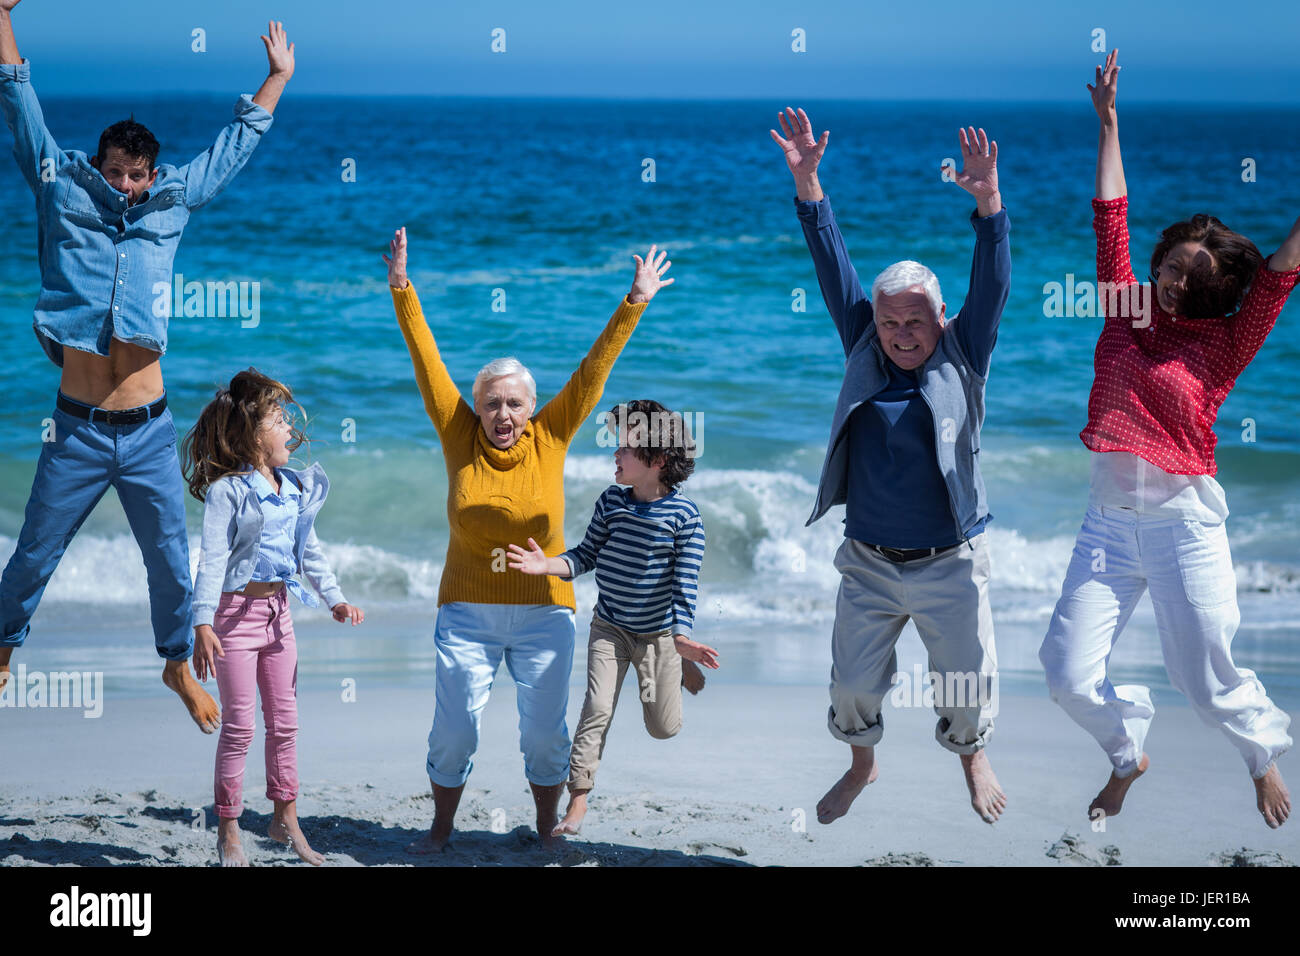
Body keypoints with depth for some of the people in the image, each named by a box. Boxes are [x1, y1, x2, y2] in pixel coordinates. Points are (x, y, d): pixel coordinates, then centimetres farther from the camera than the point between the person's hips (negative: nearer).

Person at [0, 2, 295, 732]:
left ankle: (179, 665, 29)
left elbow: (235, 145, 18)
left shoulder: (173, 204, 7)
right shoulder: (64, 194, 3)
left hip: (148, 431, 2)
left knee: (171, 558, 10)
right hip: (77, 431, -1)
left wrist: (278, 77, 24)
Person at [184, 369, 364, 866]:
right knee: (239, 725, -3)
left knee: (284, 721, 11)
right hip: (237, 611, -7)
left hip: (277, 610, 7)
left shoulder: (295, 488, 9)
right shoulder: (227, 490, -12)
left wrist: (335, 599, 12)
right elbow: (212, 559, -17)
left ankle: (285, 819, 23)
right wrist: (203, 624, -24)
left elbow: (309, 550, 19)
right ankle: (228, 832, 6)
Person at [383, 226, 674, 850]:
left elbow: (593, 369, -1)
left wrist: (634, 304, -2)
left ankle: (547, 827, 23)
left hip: (543, 612, 0)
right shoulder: (460, 438, -2)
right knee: (454, 725, -4)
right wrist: (402, 290, -7)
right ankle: (442, 827, 15)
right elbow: (427, 363, -3)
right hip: (468, 611, 0)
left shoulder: (550, 439, -1)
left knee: (545, 729, 2)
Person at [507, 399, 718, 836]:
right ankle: (578, 798, -8)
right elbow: (587, 555, 0)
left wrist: (681, 637, -24)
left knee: (664, 729, 9)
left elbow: (686, 580, -16)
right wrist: (548, 565, -18)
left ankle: (675, 678, 44)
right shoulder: (611, 500, -5)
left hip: (659, 633, -2)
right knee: (597, 707, -14)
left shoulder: (684, 514, -15)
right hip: (610, 627, 2)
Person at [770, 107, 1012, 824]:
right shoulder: (864, 351, 3)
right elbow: (834, 267, -1)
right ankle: (862, 764, 36)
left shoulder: (963, 356, -3)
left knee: (967, 682, 6)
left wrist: (988, 200, -30)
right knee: (853, 682, 8)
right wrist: (806, 182, -10)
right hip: (869, 564, 2)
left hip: (950, 565, -2)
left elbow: (991, 283, -15)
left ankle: (972, 757, 37)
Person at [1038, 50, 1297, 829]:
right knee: (1069, 674, -1)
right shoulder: (1128, 312, 8)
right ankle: (1129, 755, 29)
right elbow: (1111, 222, 11)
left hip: (1185, 518, -3)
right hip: (1110, 516, 3)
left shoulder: (1223, 344, 0)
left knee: (1207, 677, 1)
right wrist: (1109, 123, 12)